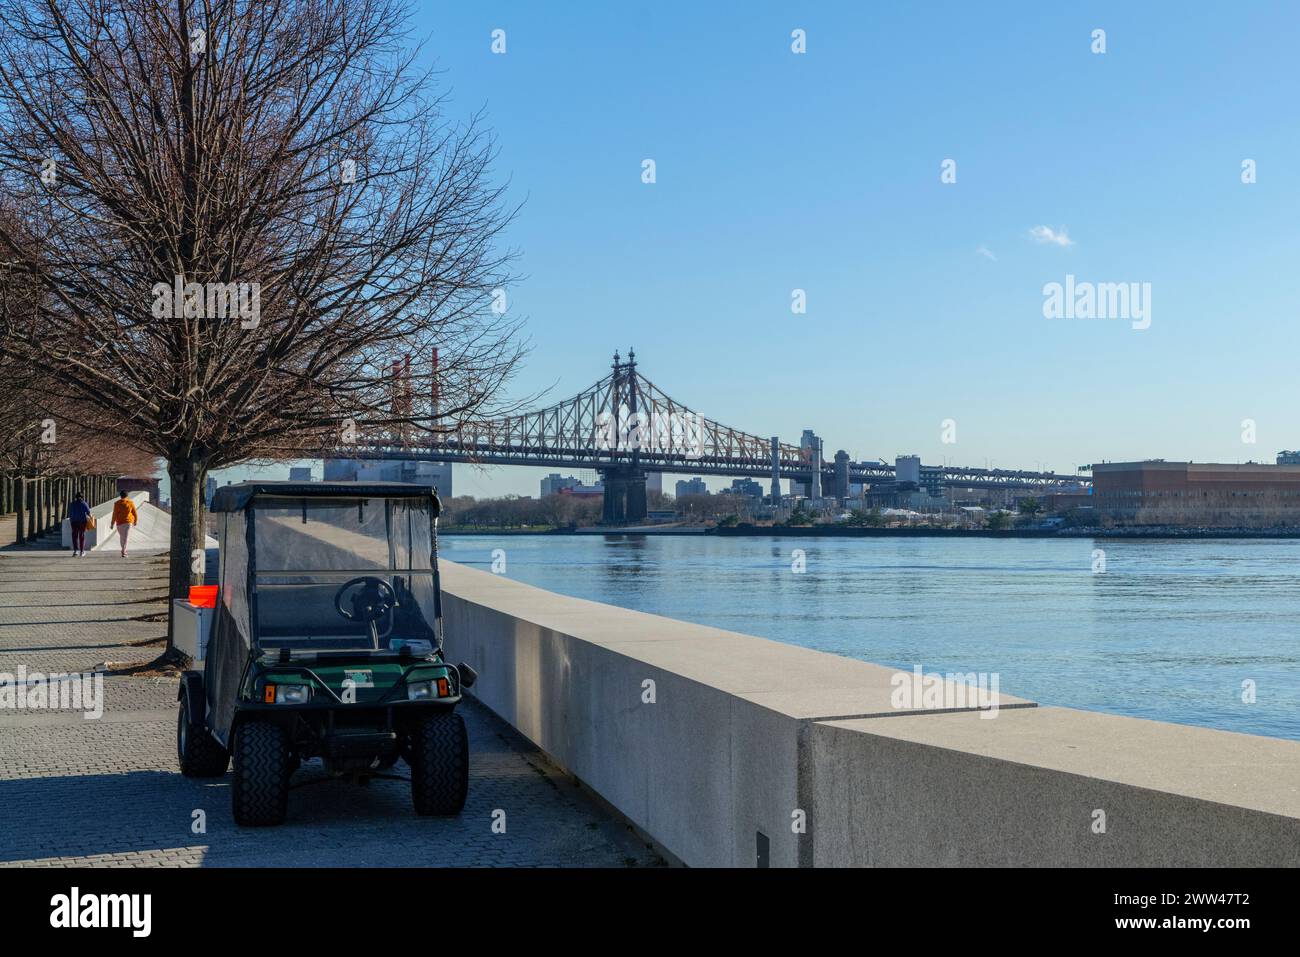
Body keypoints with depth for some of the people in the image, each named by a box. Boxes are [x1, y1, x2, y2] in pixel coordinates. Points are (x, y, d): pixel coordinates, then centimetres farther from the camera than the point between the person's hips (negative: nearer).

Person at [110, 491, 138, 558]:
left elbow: (114, 514, -7)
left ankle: (124, 550, 28)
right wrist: (135, 521, 20)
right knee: (125, 537, -4)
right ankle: (123, 552, -15)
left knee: (121, 537, 18)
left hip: (120, 522, 0)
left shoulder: (117, 503, -5)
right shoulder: (130, 503, -1)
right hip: (128, 522, 0)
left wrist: (112, 524, 0)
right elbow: (134, 513, 4)